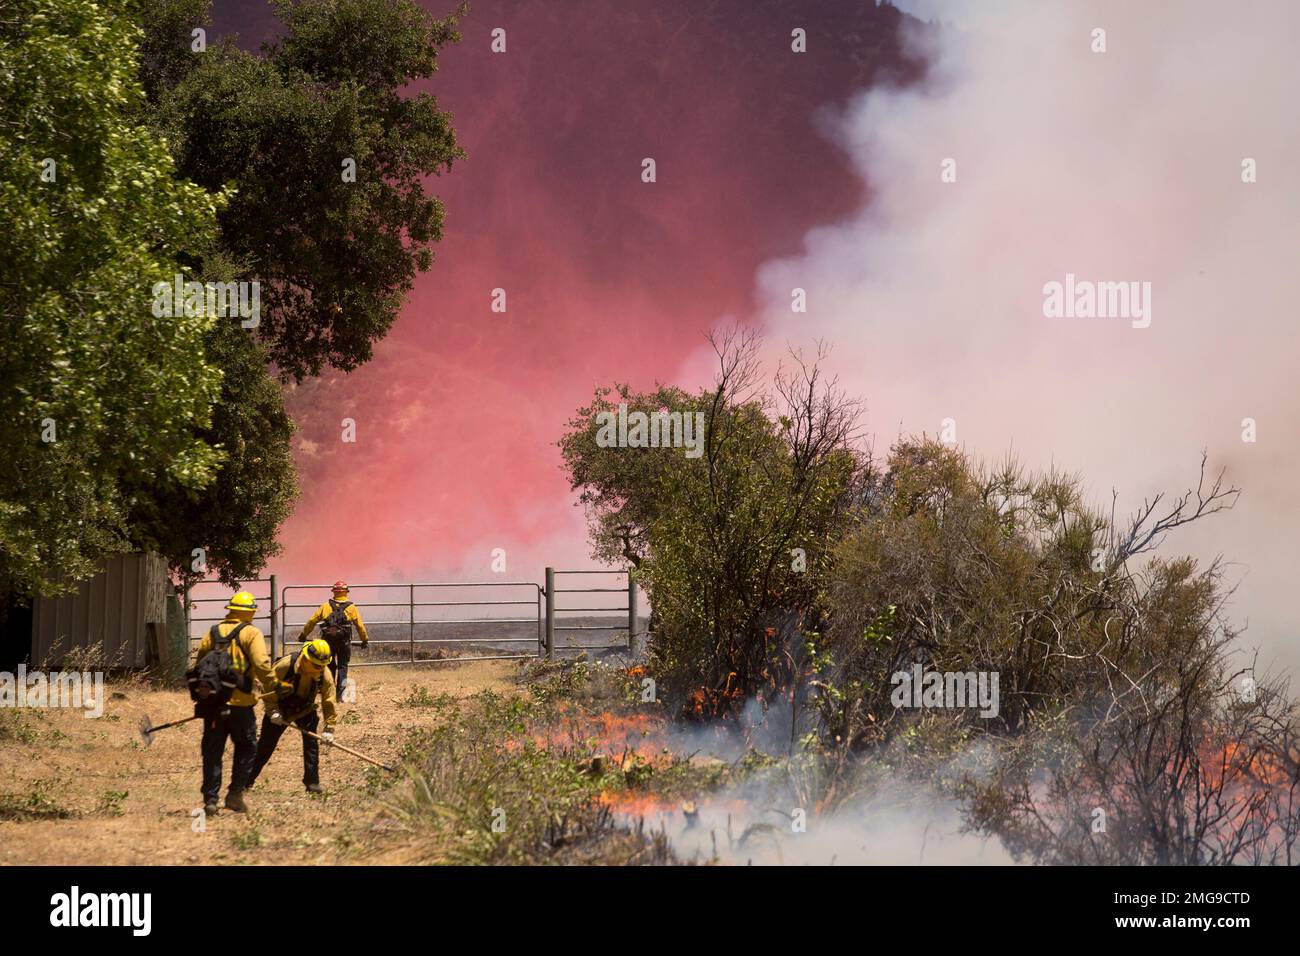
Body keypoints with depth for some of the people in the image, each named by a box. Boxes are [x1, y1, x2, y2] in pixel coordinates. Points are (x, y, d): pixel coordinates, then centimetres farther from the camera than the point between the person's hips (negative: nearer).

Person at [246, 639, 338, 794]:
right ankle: (247, 779, 14)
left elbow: (328, 701, -16)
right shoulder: (285, 665, -31)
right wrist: (273, 711, -26)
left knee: (311, 742, -13)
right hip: (281, 708, -2)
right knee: (265, 745, 2)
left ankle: (312, 781, -3)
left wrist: (329, 728, -19)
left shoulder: (325, 675, -23)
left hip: (305, 710, 2)